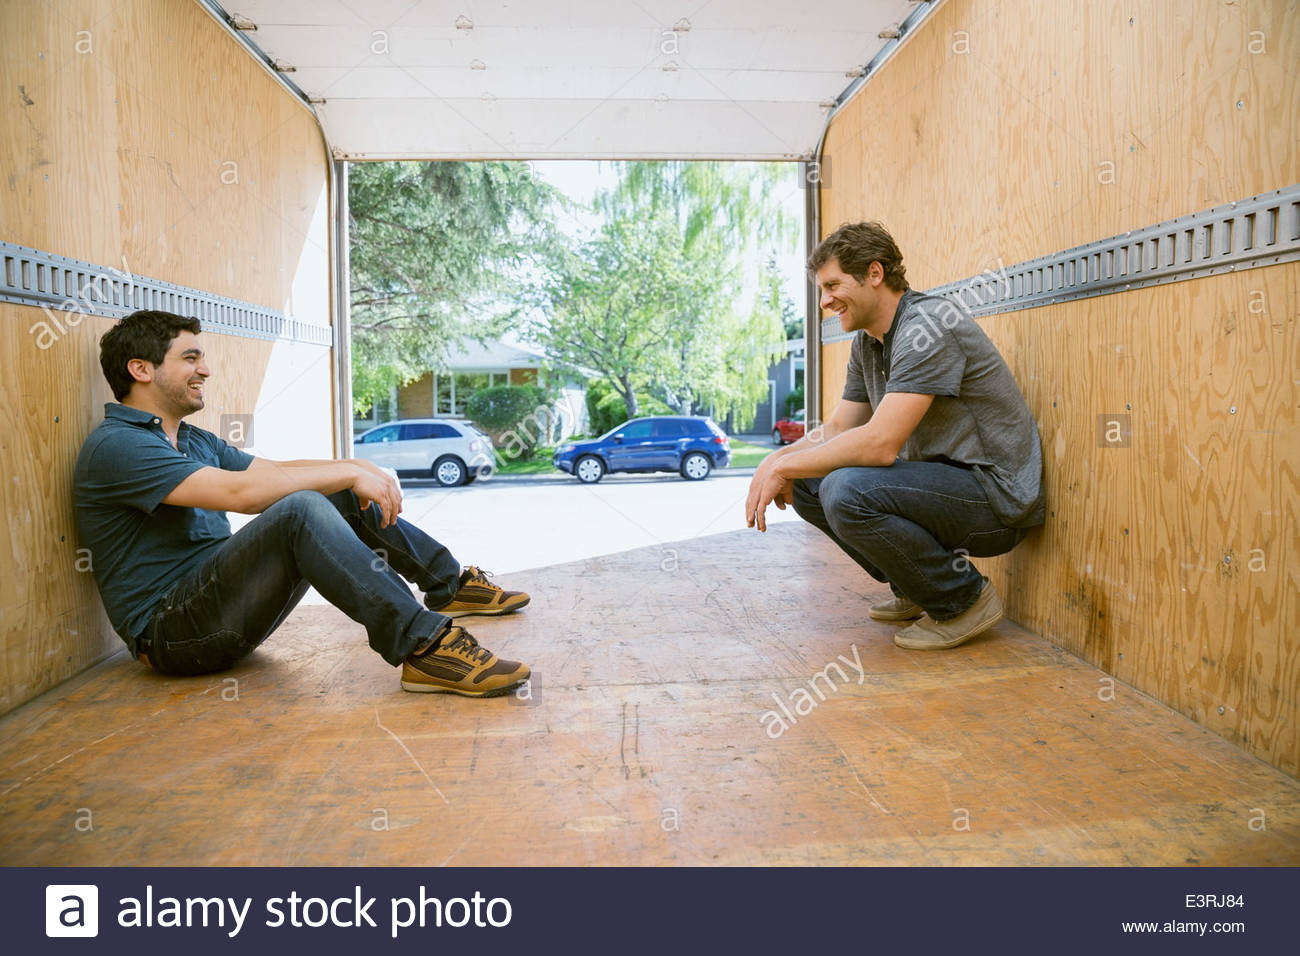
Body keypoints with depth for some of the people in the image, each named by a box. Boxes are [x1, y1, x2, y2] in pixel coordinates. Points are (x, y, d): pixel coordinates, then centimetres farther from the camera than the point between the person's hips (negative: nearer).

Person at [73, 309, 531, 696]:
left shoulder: (194, 441, 19)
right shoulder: (115, 445, -13)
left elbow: (277, 470, 14)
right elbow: (240, 491, -25)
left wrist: (359, 471, -4)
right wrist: (350, 473, -20)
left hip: (225, 604, 9)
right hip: (170, 633, -9)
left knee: (344, 496, 6)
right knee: (301, 510, -32)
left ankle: (450, 583, 13)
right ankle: (423, 646, -40)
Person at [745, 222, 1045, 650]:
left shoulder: (928, 325, -20)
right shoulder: (867, 343, 9)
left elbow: (881, 444, -28)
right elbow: (836, 431, 12)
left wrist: (785, 466, -19)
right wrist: (778, 461, -8)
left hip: (995, 497, -9)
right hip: (938, 480, 9)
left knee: (846, 491, -30)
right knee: (806, 484, 3)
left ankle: (964, 597, -8)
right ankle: (916, 588, 13)